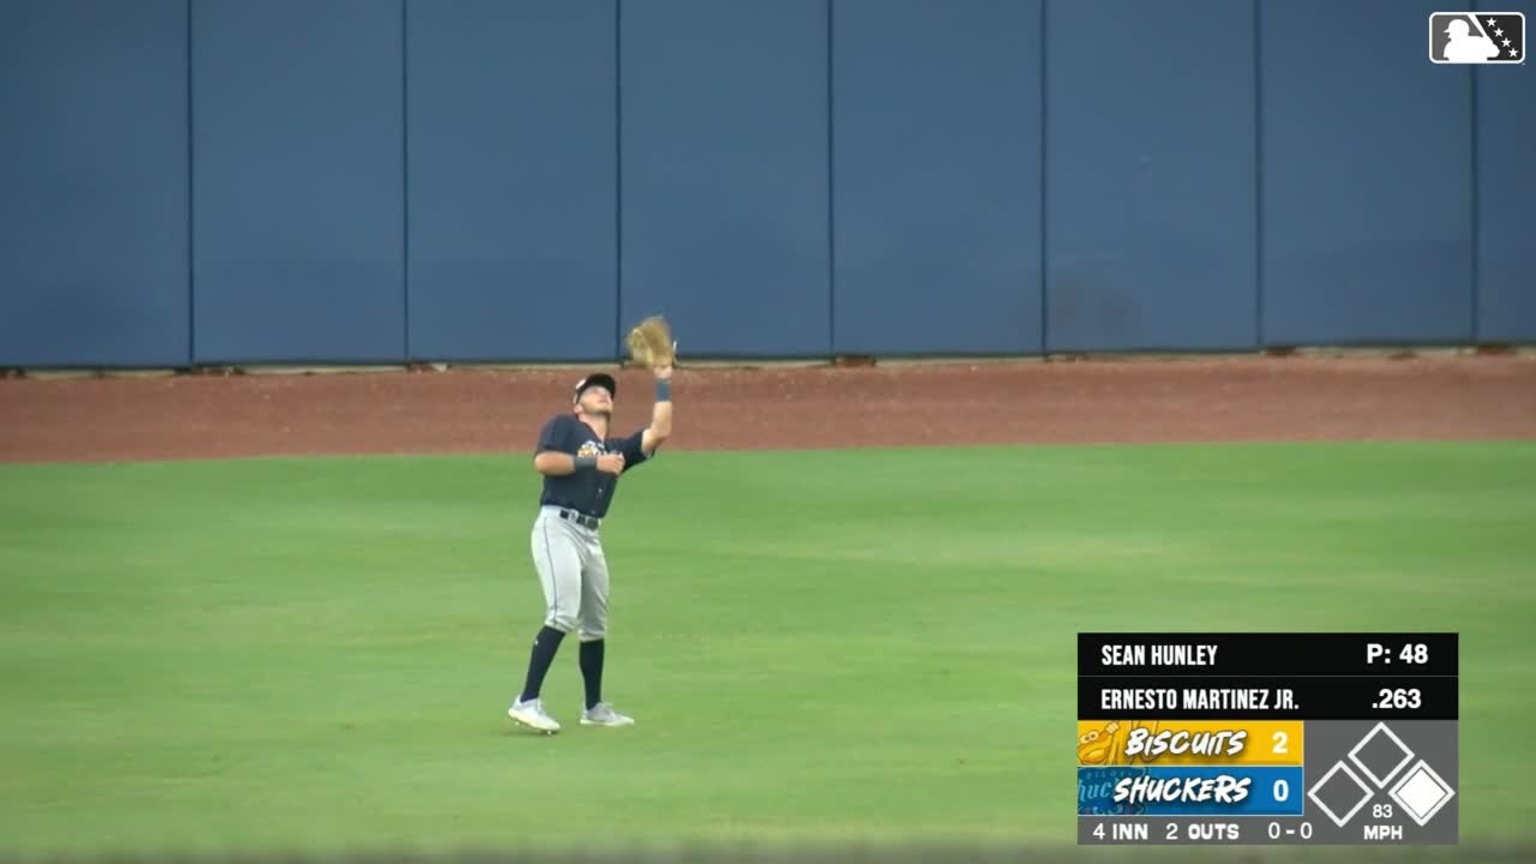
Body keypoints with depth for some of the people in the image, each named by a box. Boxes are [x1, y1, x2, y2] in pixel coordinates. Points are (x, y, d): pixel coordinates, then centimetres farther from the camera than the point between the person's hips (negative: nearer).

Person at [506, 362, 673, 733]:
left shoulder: (616, 449, 22)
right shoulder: (564, 426, 8)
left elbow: (659, 431, 11)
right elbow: (542, 461, -9)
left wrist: (663, 383, 15)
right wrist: (593, 463, -9)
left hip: (591, 536, 7)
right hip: (557, 528, -7)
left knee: (595, 623, 14)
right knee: (563, 613, -21)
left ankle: (594, 708, 27)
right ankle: (527, 702, -24)